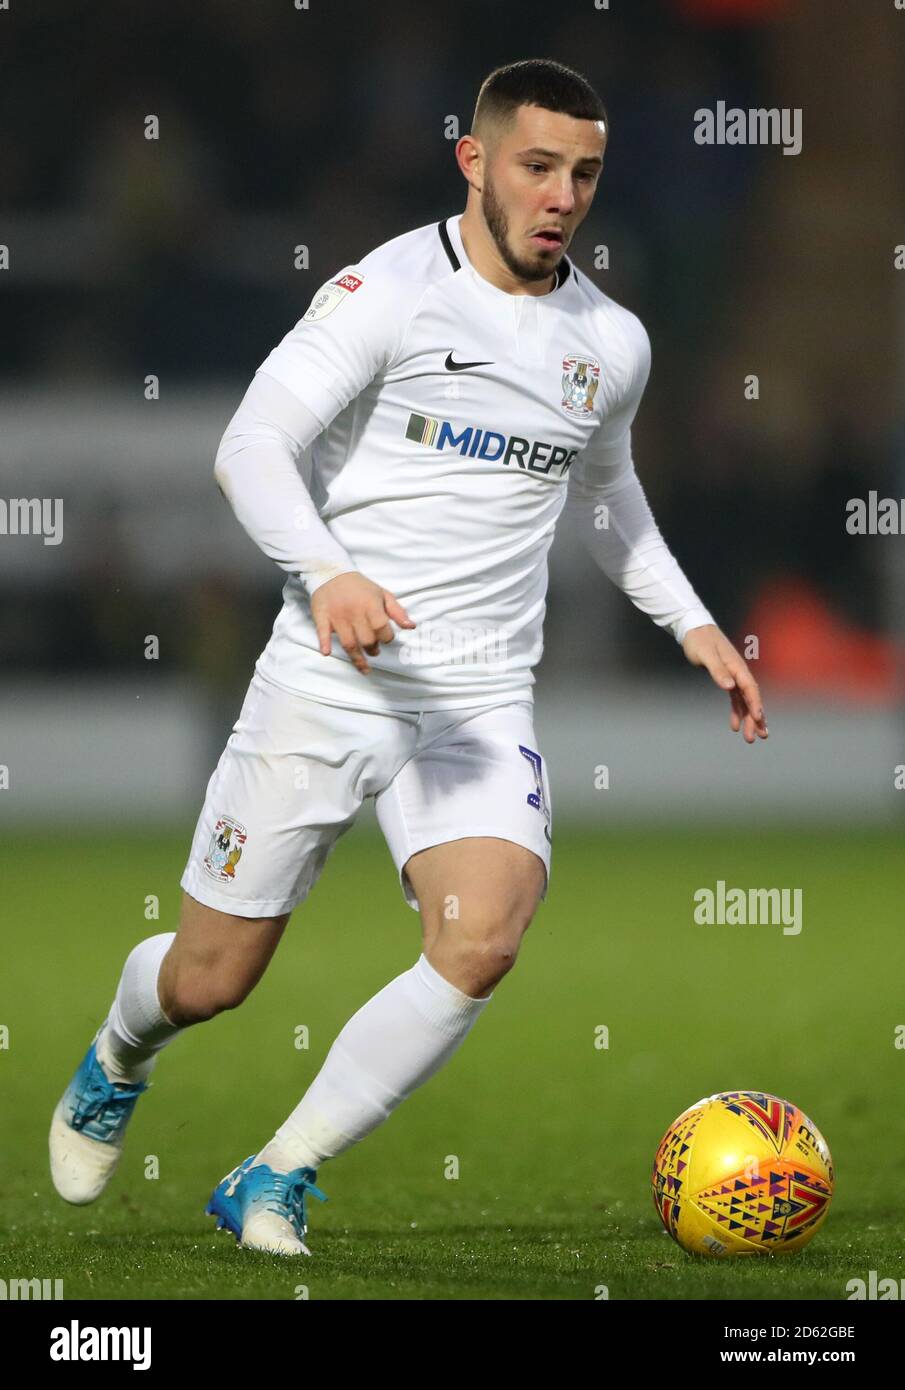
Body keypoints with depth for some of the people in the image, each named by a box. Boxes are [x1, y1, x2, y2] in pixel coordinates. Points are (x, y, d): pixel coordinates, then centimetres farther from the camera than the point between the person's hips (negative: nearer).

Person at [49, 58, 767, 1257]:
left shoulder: (613, 344, 8)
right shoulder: (390, 292, -9)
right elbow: (251, 445, -17)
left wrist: (696, 628, 21)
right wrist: (328, 573, -33)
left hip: (482, 706, 3)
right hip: (323, 683, -3)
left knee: (481, 946, -23)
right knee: (207, 981, 5)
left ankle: (274, 1181, -7)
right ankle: (117, 1062, 44)